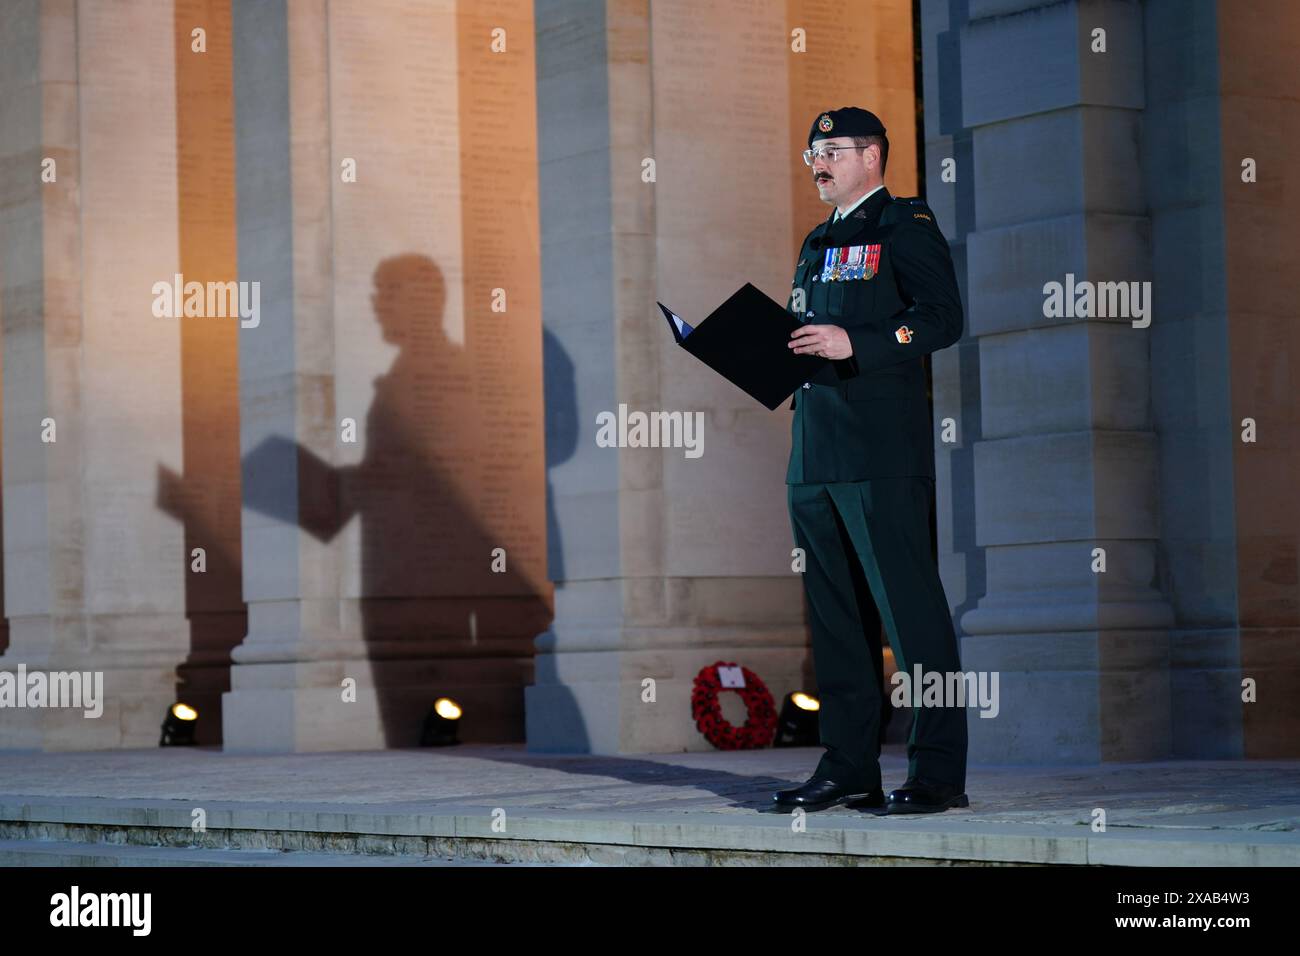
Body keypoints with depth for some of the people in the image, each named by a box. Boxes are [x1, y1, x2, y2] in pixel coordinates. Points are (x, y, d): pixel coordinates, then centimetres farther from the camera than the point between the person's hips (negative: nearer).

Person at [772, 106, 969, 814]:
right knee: (833, 613, 9)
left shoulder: (905, 225, -1)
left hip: (881, 451, -8)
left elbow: (943, 318, -12)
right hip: (814, 455, 8)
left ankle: (939, 773, -6)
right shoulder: (819, 243, 23)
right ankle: (848, 769, 15)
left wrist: (853, 344, -21)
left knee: (908, 608, -8)